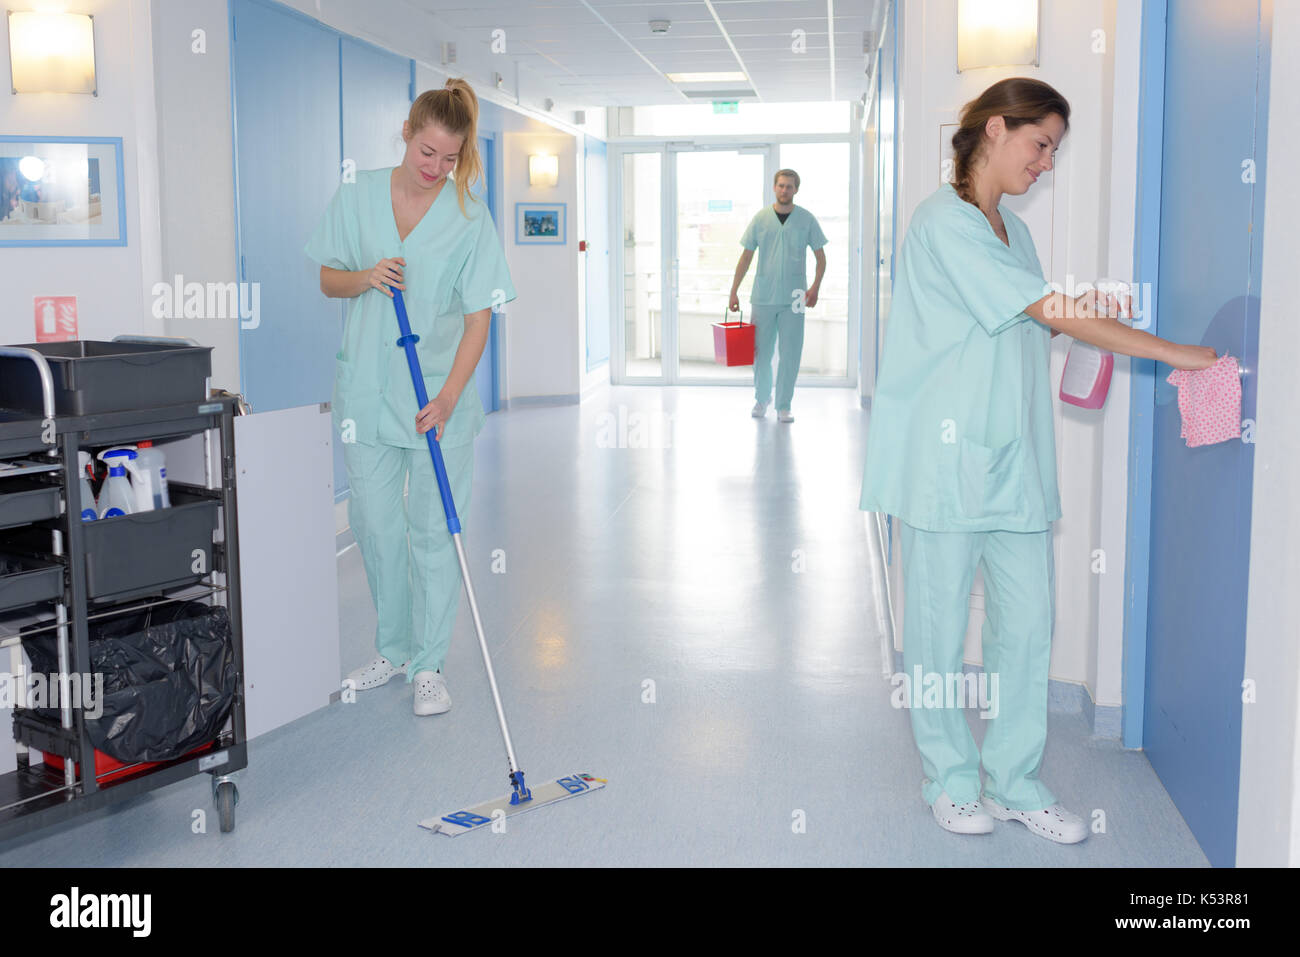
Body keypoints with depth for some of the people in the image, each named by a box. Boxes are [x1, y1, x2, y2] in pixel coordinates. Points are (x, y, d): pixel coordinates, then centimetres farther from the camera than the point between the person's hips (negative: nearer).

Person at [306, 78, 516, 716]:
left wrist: (448, 398, -20)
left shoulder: (470, 218, -7)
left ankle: (429, 665, 16)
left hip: (439, 396, -2)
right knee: (373, 523, 9)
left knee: (435, 529, 3)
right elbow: (328, 281, 9)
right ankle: (393, 649, 28)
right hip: (366, 387, 3)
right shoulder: (356, 198, 1)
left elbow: (478, 319, -9)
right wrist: (365, 277, -14)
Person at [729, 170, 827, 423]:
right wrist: (734, 291, 2)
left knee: (790, 354, -1)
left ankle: (783, 406, 9)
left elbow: (821, 258, 5)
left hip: (793, 298, -1)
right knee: (761, 352, 7)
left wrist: (815, 286, -11)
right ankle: (762, 398, 27)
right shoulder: (761, 218, 5)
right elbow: (746, 257, 8)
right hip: (763, 297, 1)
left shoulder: (806, 219, 2)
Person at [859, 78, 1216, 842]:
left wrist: (1082, 313, 1)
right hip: (947, 455, -8)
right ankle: (952, 778, 19)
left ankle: (1015, 781, 19)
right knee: (941, 625, 4)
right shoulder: (945, 221, -11)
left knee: (1028, 623, 6)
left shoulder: (1013, 229, 18)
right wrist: (1177, 353, -14)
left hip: (1014, 456, 8)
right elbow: (1047, 310, -16)